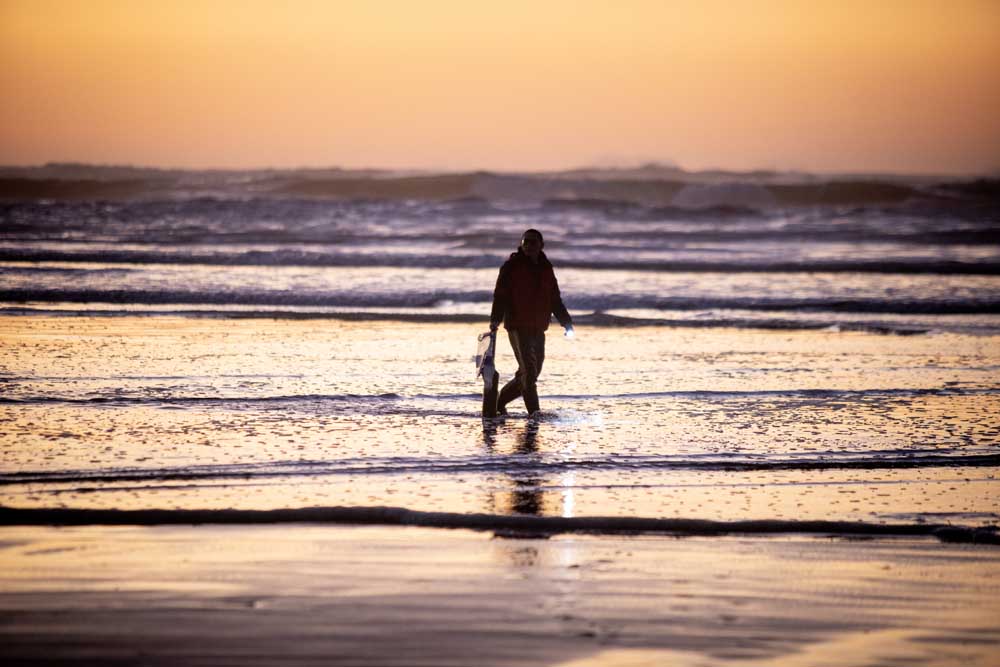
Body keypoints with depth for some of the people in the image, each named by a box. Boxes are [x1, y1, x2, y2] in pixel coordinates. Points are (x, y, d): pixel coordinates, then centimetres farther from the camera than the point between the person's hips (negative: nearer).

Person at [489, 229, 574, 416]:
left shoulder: (546, 269, 15)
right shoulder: (511, 266, -2)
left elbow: (555, 300, 20)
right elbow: (500, 295, -9)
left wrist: (566, 322, 12)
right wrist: (495, 319, -22)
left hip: (538, 329, 6)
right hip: (517, 327, -6)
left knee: (530, 373, 9)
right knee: (528, 369, -16)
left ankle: (498, 403, 24)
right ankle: (534, 411, -16)